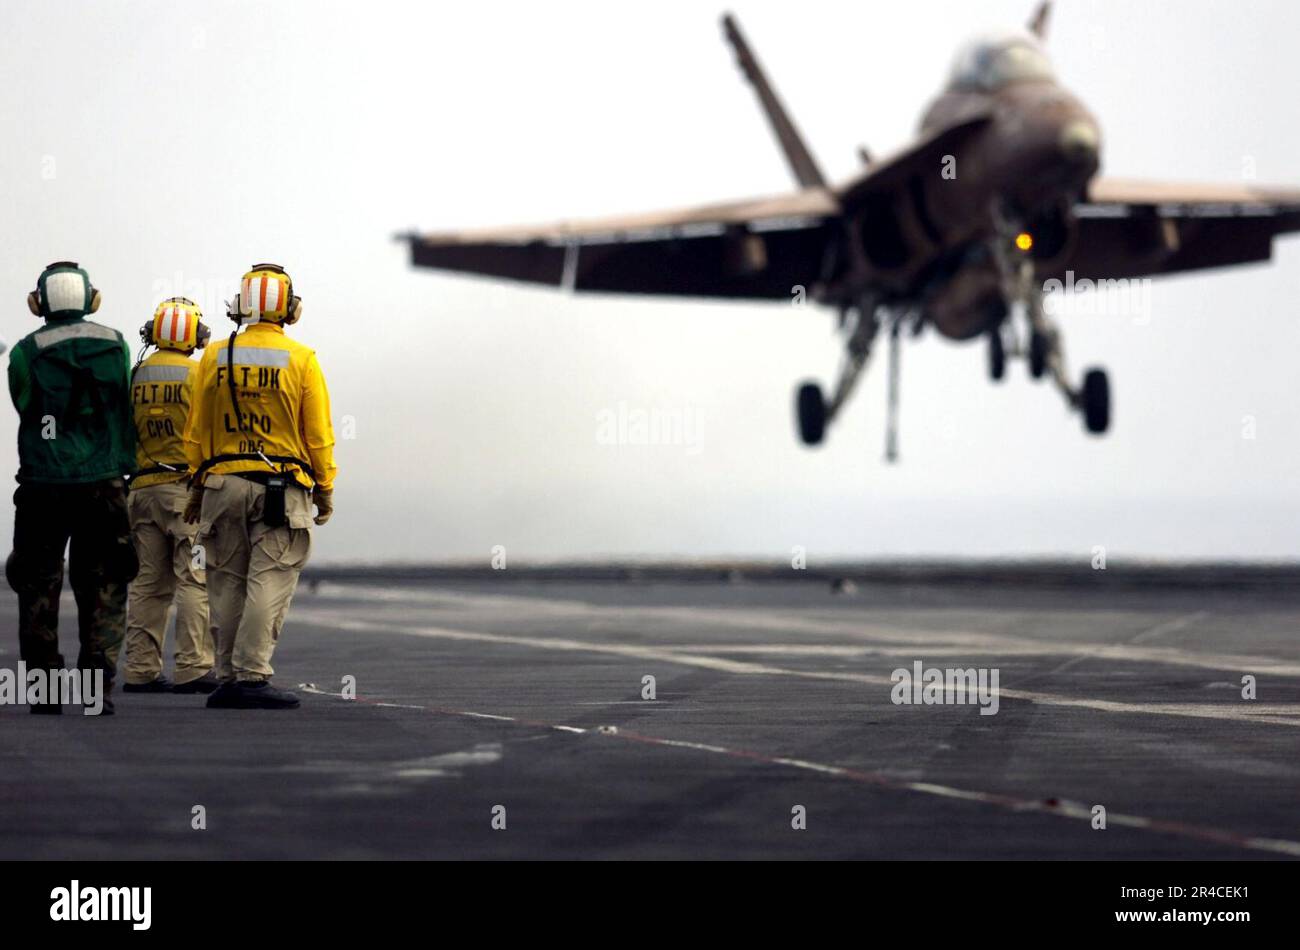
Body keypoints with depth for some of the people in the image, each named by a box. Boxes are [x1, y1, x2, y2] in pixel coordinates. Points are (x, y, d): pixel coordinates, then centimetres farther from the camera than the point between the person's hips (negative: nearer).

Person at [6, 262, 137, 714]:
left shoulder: (26, 352, -5)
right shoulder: (115, 344, 2)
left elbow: (24, 408, 6)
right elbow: (125, 410, 7)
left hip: (42, 485, -1)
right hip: (104, 485, 1)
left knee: (39, 589, 8)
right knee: (103, 589, 7)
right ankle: (99, 683, -1)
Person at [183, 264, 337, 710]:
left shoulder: (216, 357, 5)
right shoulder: (301, 360, -4)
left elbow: (196, 430, 9)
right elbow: (318, 433, -3)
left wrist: (197, 487, 16)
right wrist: (325, 488, 5)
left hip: (223, 484, 3)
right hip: (282, 488, -3)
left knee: (228, 585, 9)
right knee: (269, 582, -4)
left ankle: (228, 679, 11)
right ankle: (252, 676, -11)